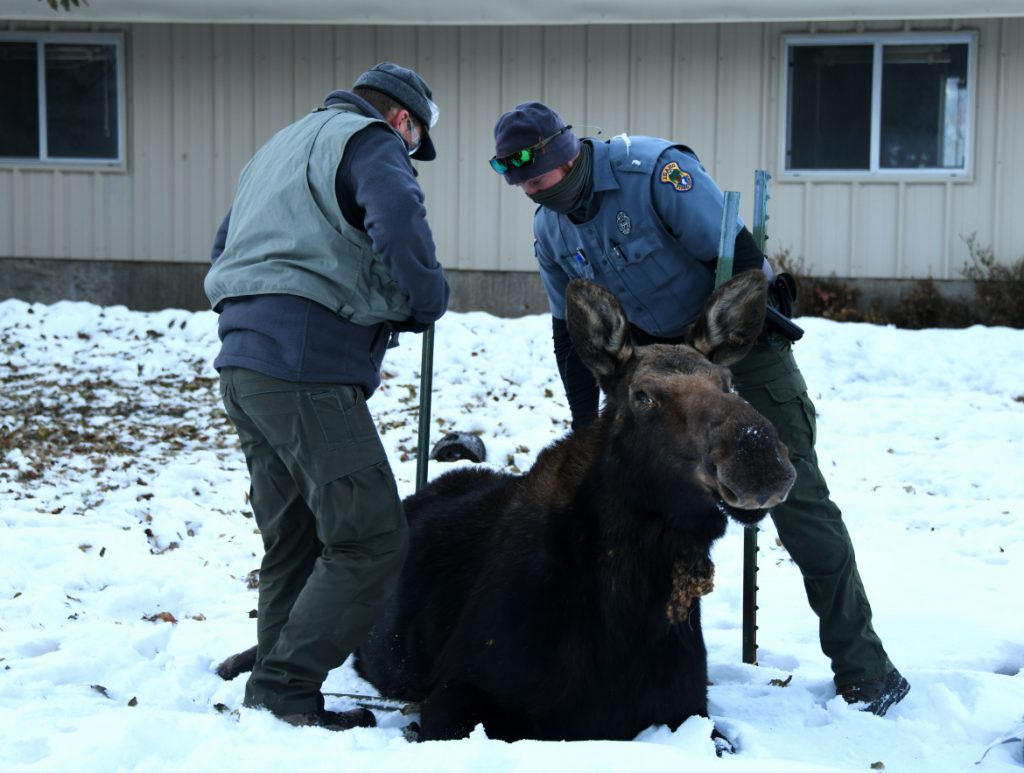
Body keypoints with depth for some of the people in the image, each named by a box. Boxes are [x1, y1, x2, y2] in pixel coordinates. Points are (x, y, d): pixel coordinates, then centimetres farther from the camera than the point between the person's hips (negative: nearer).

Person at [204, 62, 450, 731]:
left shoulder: (283, 145, 28)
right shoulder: (370, 142, -1)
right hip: (309, 369, -10)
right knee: (372, 540, -8)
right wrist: (430, 301, -4)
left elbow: (225, 247, 32)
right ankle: (285, 691, -10)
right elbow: (400, 229, -20)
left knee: (293, 543, 15)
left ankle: (275, 694, 17)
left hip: (243, 364, 10)